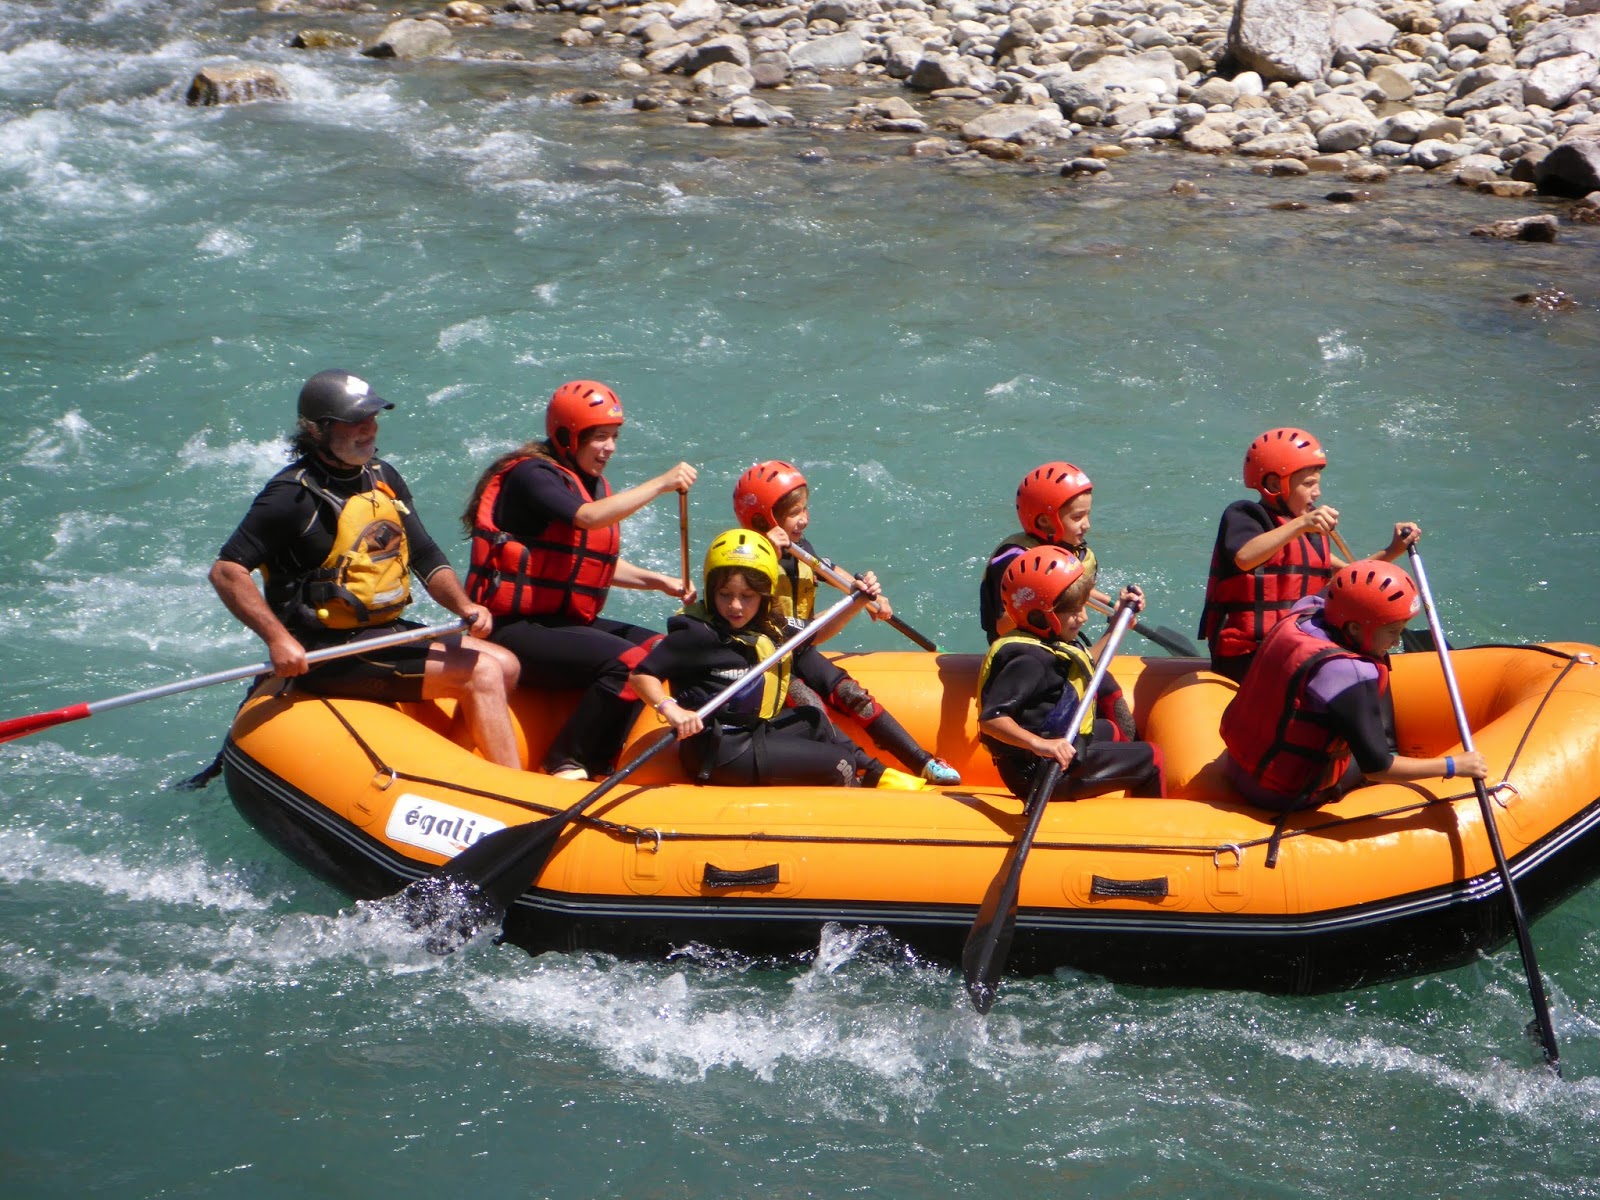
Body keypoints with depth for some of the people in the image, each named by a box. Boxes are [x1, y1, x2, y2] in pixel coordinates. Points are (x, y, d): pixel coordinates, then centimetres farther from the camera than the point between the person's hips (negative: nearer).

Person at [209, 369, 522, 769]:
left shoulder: (383, 478, 12)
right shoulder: (295, 495, -13)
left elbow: (426, 558, 15)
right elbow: (226, 571, -16)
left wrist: (463, 606, -5)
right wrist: (278, 639, -25)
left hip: (390, 632, 9)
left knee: (504, 665, 1)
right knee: (481, 673, -18)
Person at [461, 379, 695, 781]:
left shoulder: (593, 484, 16)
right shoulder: (531, 476, -14)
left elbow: (603, 561, 25)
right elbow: (587, 517, -32)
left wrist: (657, 581, 9)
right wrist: (660, 484, -33)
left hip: (565, 622, 10)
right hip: (516, 629, -10)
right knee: (628, 661, -25)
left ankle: (594, 762, -3)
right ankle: (567, 764, -14)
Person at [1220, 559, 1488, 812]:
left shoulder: (1302, 614, -8)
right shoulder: (1348, 674, -32)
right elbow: (1376, 769, -26)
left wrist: (1393, 551, 26)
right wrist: (1453, 765, -16)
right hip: (1283, 797, -8)